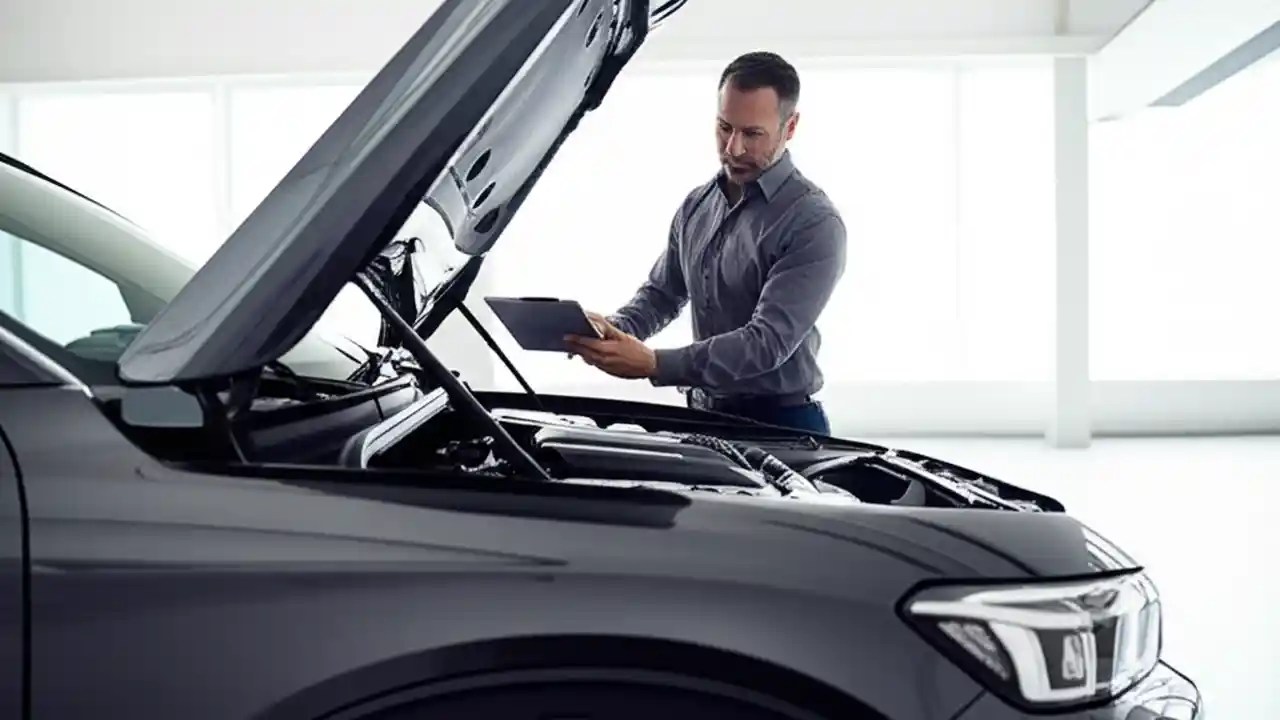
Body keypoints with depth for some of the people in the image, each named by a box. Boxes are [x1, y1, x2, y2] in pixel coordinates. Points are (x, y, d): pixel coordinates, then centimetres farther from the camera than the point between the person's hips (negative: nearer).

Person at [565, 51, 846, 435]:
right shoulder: (697, 205, 7)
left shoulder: (813, 223, -17)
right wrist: (617, 330, -7)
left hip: (780, 426, -6)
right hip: (705, 416, 6)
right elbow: (662, 292, 17)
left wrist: (653, 364, -33)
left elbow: (768, 341, -25)